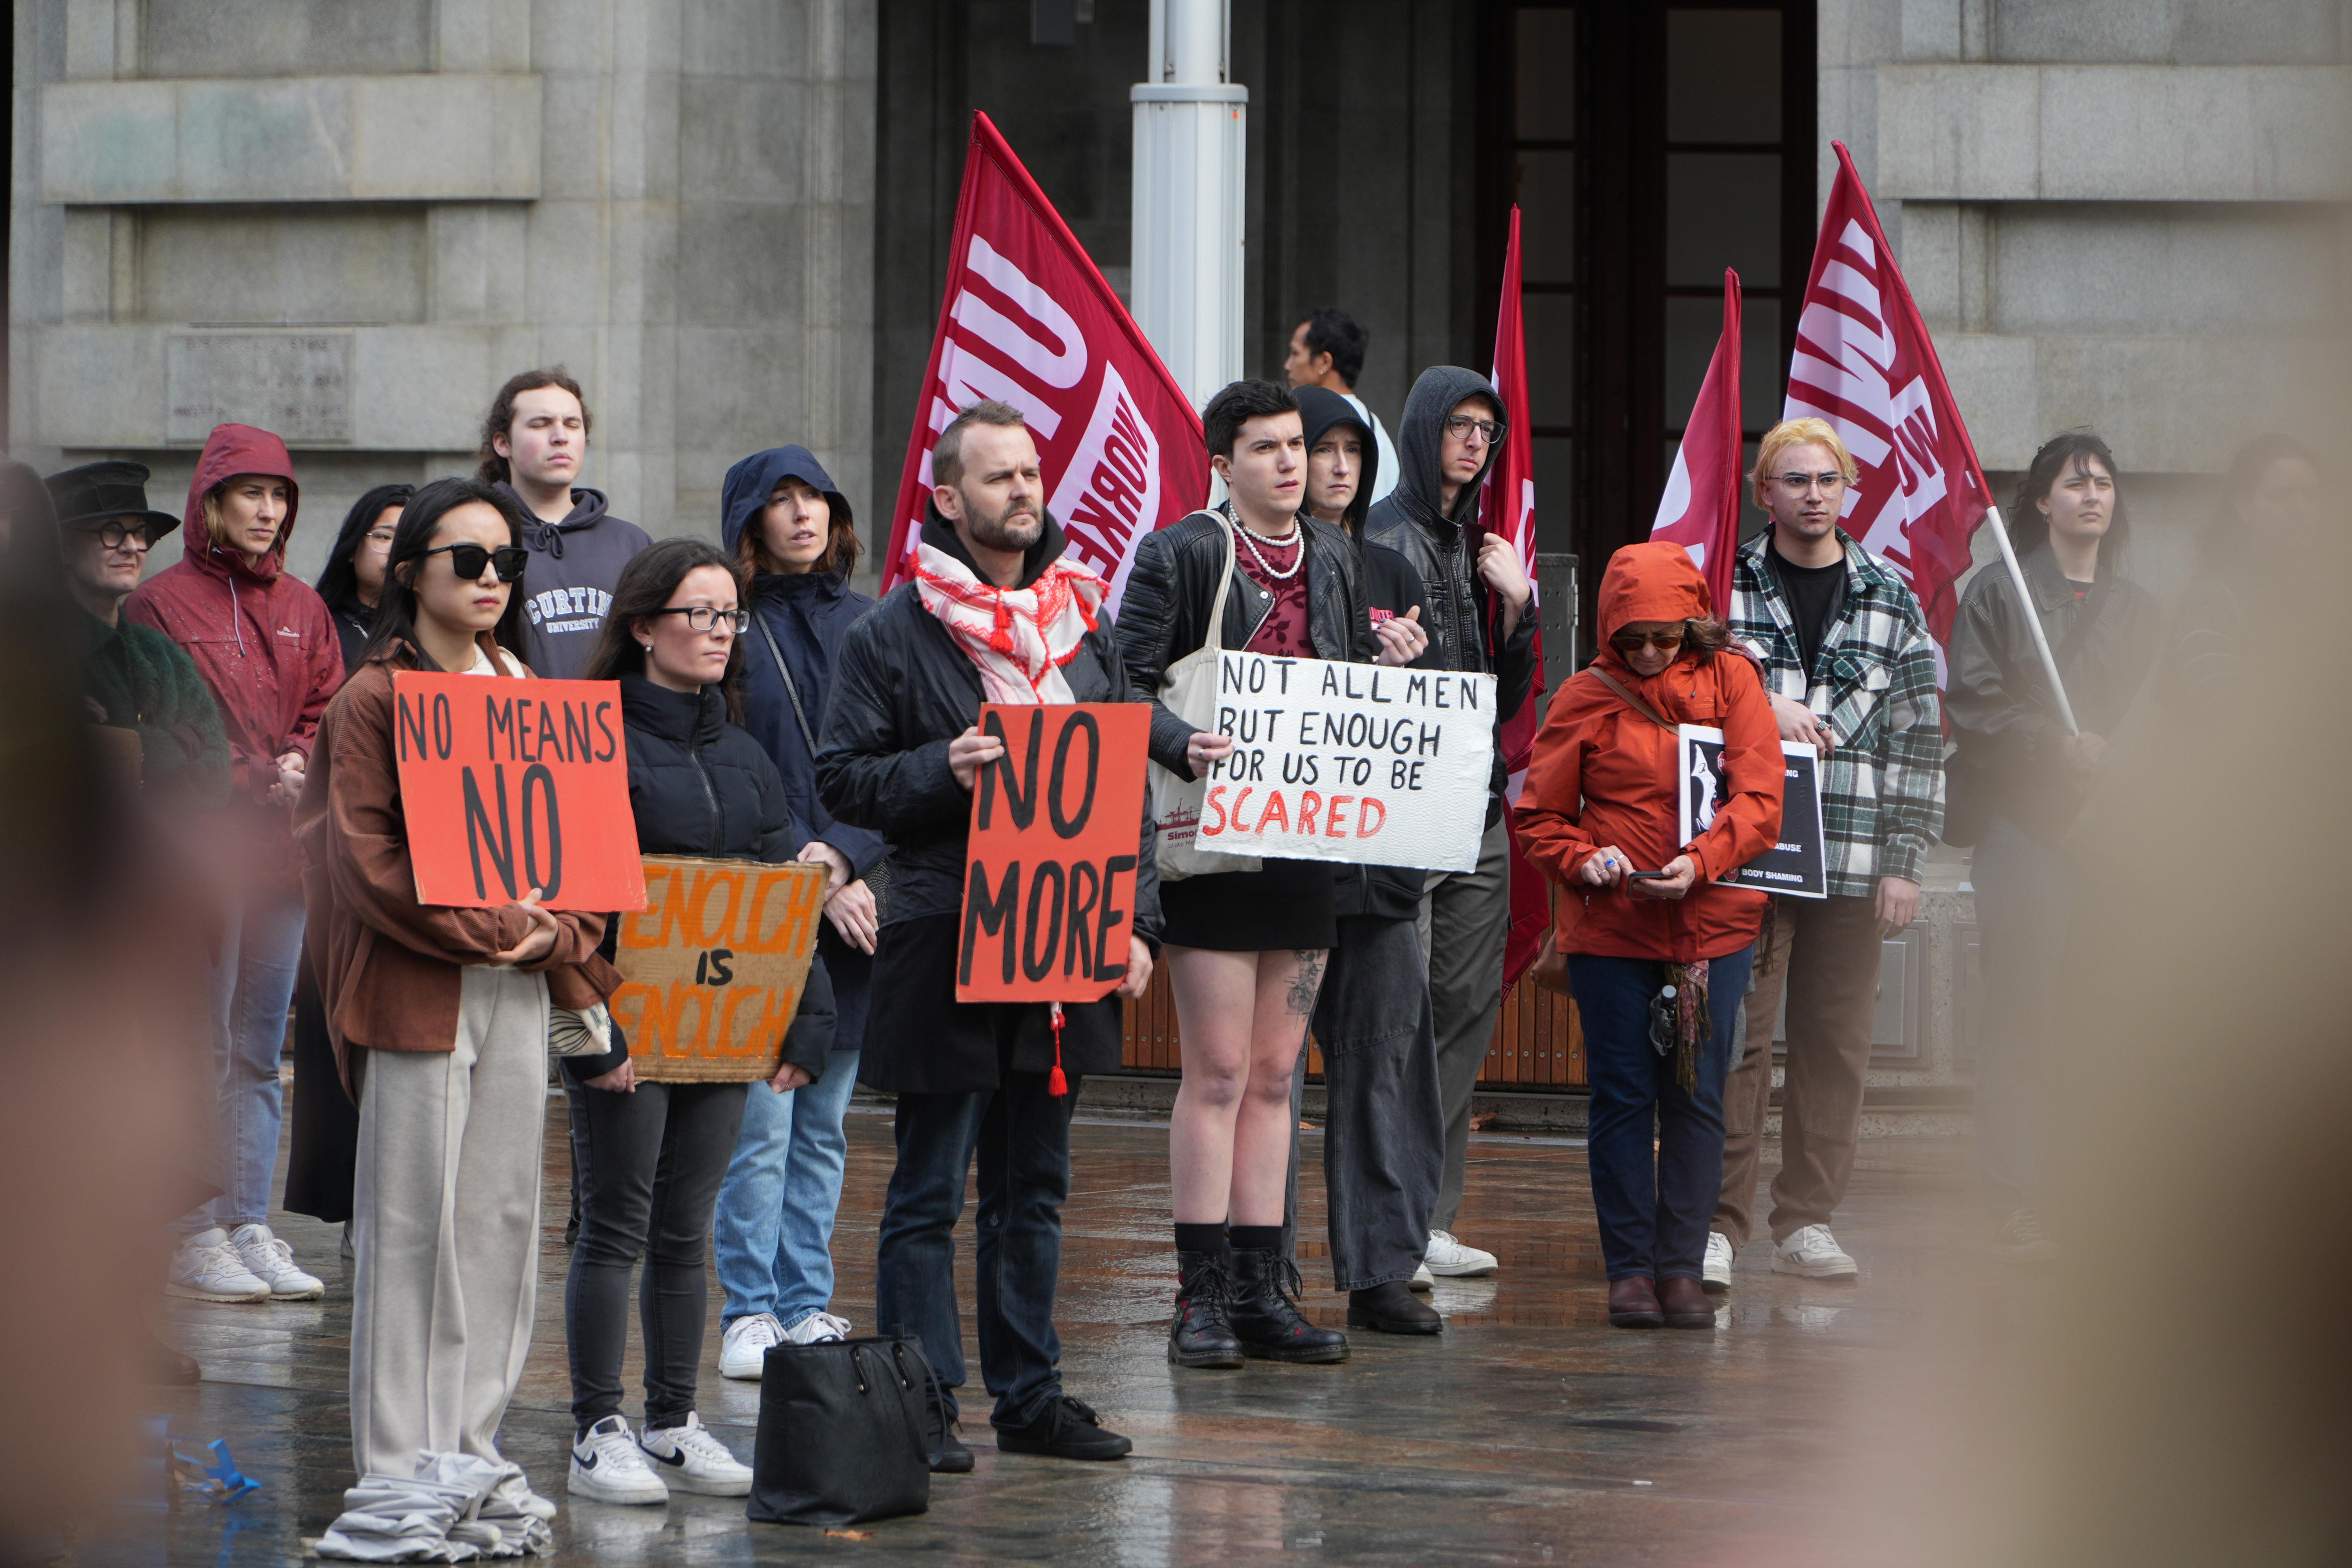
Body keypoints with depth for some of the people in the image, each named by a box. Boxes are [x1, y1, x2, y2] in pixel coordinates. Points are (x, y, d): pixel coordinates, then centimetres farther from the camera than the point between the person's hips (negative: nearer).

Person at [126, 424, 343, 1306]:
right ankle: (195, 1240, -4)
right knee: (202, 1051, -7)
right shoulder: (163, 604, -3)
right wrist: (257, 782, -13)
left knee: (259, 1052, 8)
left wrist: (302, 768, -8)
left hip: (281, 852, 6)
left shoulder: (301, 611, 15)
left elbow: (328, 714, 13)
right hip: (200, 851, -6)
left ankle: (251, 1227, 12)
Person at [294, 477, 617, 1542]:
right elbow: (368, 859, -11)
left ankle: (472, 1448, 13)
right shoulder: (374, 698, -3)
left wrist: (563, 937, -1)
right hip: (417, 987, -6)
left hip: (519, 988, 6)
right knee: (410, 1221, -5)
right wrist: (488, 927, -16)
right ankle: (397, 1463, 0)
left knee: (502, 1216, 6)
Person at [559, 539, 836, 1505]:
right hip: (629, 1026, -6)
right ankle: (597, 1433, 2)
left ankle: (673, 1426, 16)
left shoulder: (743, 758, 13)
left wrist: (804, 1023, 5)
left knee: (685, 1232, 11)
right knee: (616, 1229, -2)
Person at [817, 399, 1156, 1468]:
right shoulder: (893, 634, -3)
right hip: (945, 948, -5)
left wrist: (1135, 919, 7)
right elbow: (841, 778, -4)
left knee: (1033, 1188, 12)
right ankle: (922, 1407, 4)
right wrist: (945, 770, -20)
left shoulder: (1081, 620, 13)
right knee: (929, 1193, -1)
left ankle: (1030, 1395, 19)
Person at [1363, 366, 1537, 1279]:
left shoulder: (1477, 544, 18)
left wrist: (1516, 602, 5)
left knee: (1469, 1006, 6)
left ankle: (1430, 1218, 10)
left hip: (1477, 809, 8)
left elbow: (1508, 692, 18)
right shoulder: (1381, 539, -6)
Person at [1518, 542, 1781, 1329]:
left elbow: (1758, 799, -4)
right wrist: (1584, 860, -15)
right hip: (1610, 930, -1)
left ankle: (1682, 1266, 8)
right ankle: (1630, 1269, 6)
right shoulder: (1587, 697, 2)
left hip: (1713, 923, 1)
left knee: (1696, 1099, 1)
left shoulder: (1730, 682, 3)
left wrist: (1700, 862, -20)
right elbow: (1540, 815, 5)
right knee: (1623, 1097, 0)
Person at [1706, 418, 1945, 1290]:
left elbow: (1919, 738, 9)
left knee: (1836, 1042, 4)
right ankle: (1717, 1224, -1)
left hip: (1853, 857, 2)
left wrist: (1904, 859, 3)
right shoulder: (1723, 583, 6)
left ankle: (1807, 1220, 13)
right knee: (1735, 1036, -6)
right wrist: (1761, 708, -11)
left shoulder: (1890, 599, 10)